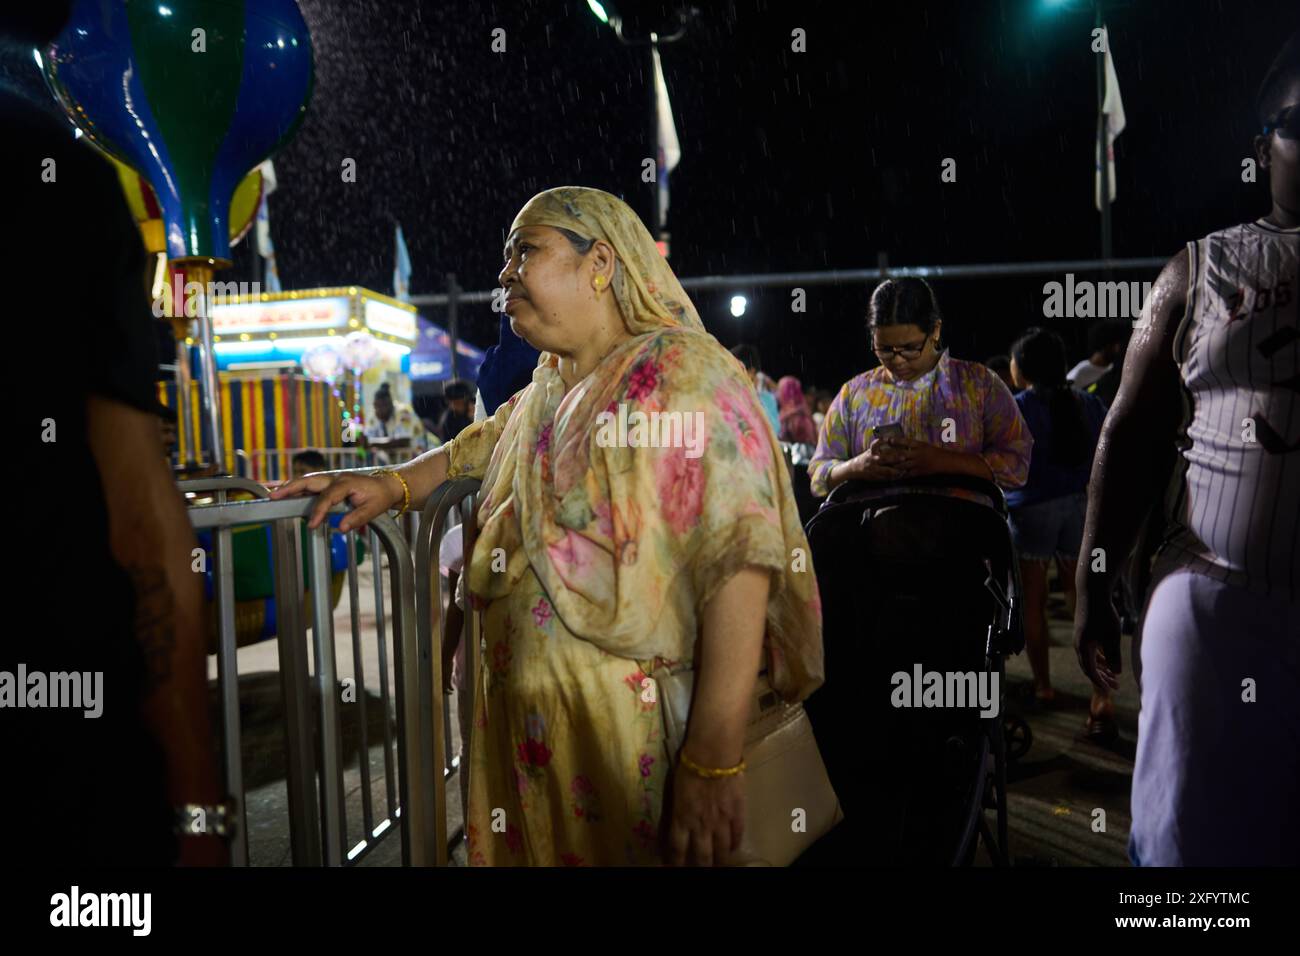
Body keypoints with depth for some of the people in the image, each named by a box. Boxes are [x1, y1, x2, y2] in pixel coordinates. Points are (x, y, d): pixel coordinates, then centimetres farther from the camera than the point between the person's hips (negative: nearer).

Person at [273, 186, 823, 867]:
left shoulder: (682, 373, -16)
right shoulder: (546, 387, 9)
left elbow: (738, 560, -24)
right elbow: (485, 444, 29)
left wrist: (714, 763, -28)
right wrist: (395, 484, 9)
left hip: (634, 734, -7)